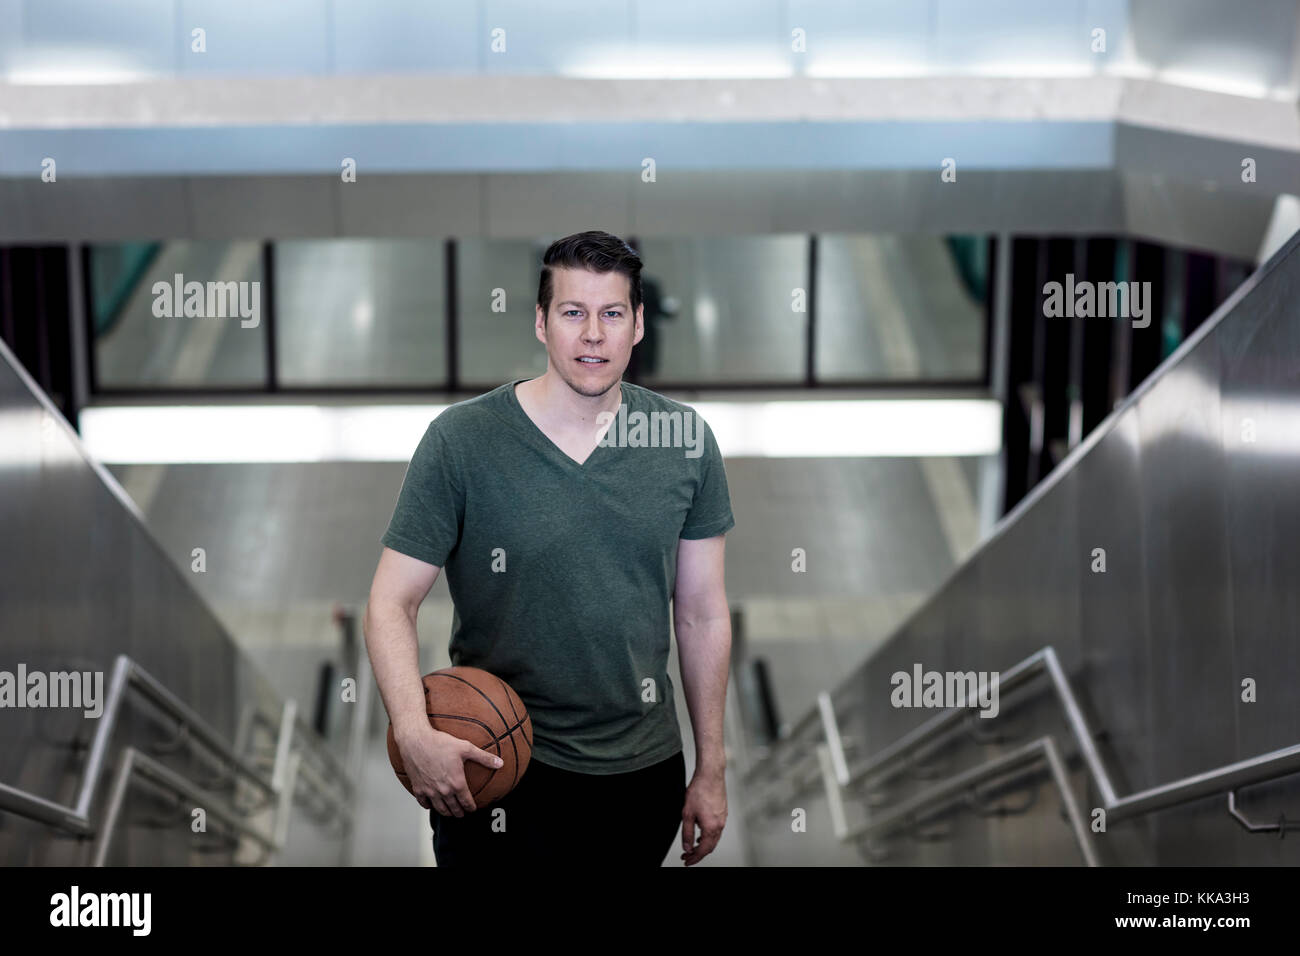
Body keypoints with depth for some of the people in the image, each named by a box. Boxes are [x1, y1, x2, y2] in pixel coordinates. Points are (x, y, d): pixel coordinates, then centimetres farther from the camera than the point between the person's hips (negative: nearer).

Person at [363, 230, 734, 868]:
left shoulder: (687, 440, 0)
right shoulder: (461, 439, -10)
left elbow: (703, 613, 6)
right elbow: (391, 604, -9)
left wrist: (711, 771, 8)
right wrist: (413, 732, -26)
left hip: (646, 771, 3)